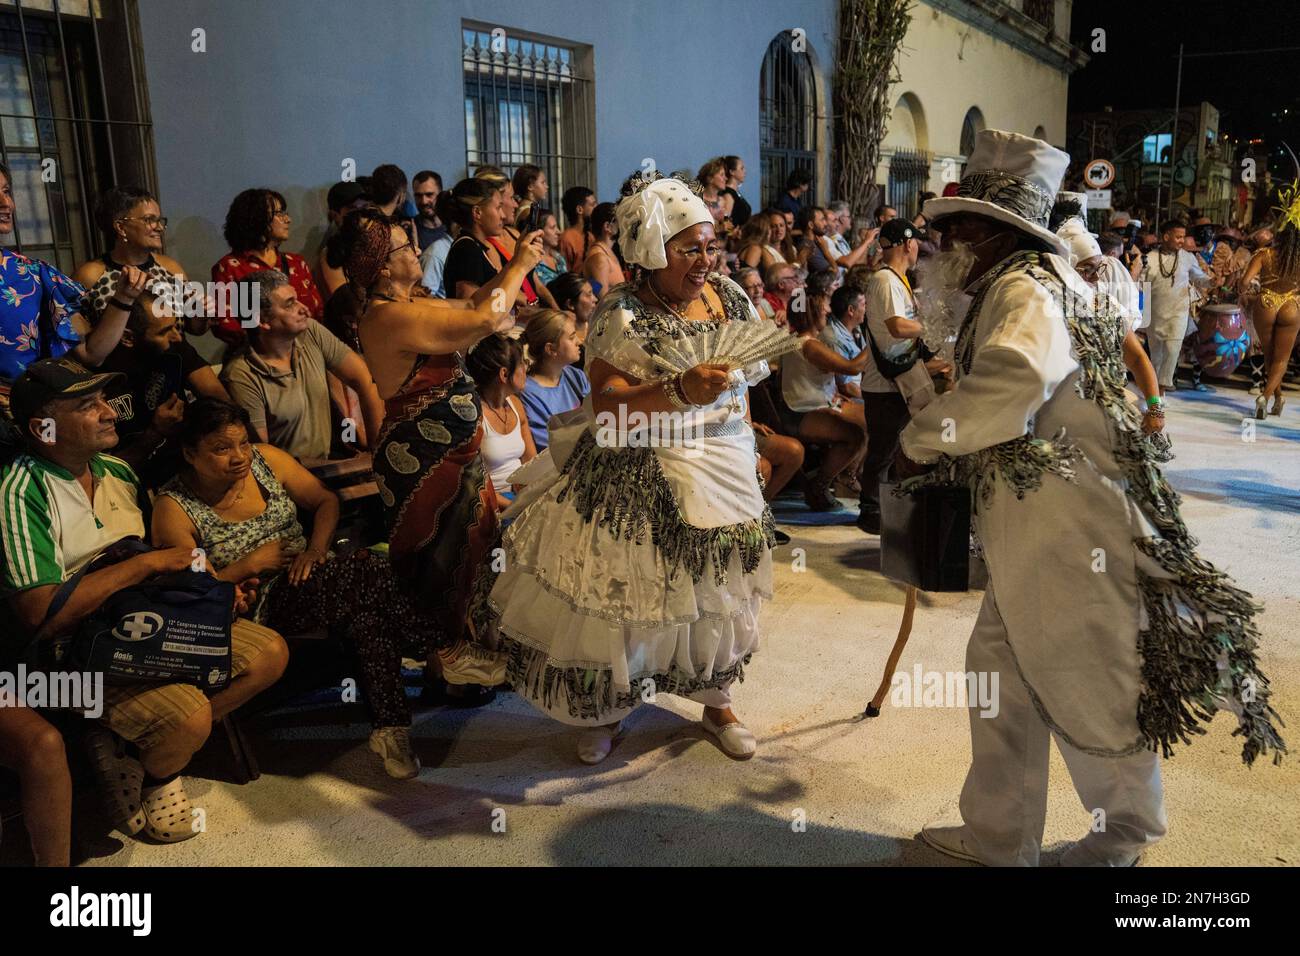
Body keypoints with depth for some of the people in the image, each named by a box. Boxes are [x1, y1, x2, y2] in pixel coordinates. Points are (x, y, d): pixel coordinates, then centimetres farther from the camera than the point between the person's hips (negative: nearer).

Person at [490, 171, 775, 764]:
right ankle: (607, 711, 26)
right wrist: (681, 393, -36)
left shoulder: (729, 295, 5)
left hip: (723, 469, 5)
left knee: (714, 588, 11)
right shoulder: (622, 315, -13)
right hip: (638, 479, -5)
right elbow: (606, 407, -25)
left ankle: (716, 703, 34)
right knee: (625, 594, 1)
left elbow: (755, 367, 22)